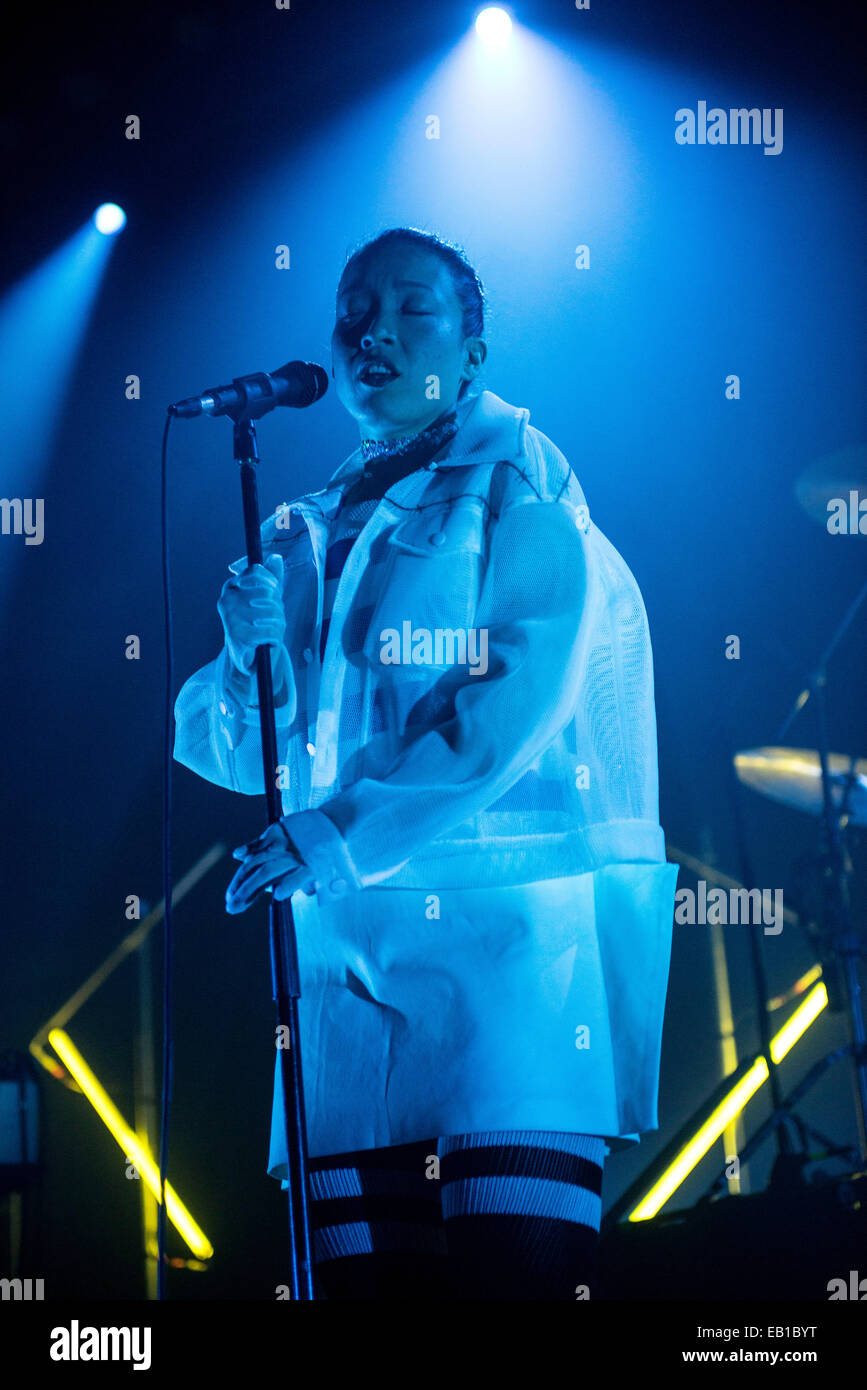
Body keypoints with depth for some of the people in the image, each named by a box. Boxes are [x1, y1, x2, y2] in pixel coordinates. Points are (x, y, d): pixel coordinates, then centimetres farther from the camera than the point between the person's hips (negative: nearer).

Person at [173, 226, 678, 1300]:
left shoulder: (520, 495, 5)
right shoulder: (306, 534, 20)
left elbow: (517, 707, -10)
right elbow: (235, 755, 17)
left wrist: (339, 832, -14)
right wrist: (251, 651, -4)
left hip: (506, 925, -4)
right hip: (341, 939, 5)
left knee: (520, 1259, -12)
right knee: (362, 1269, -1)